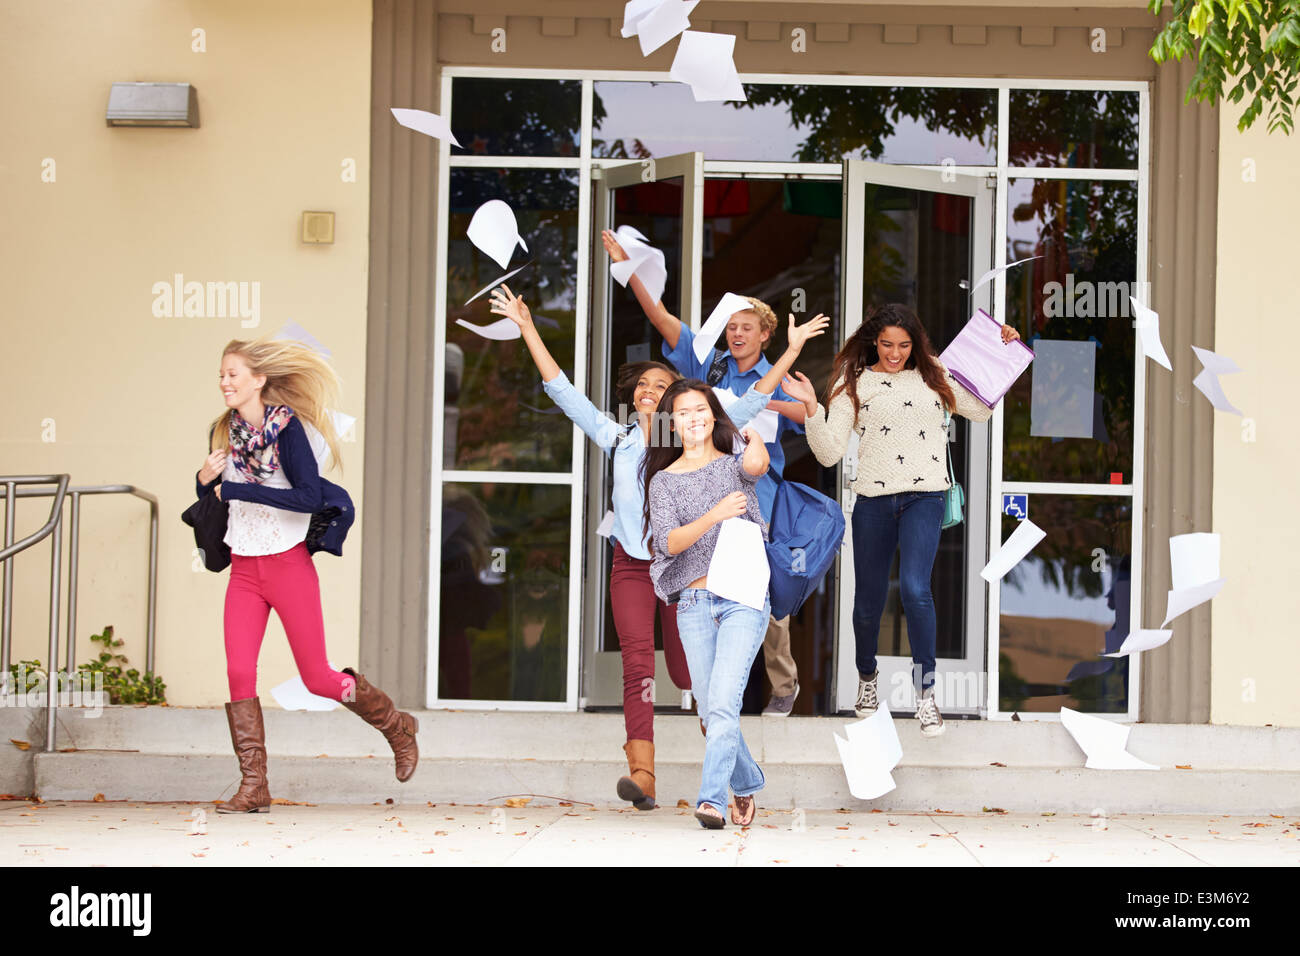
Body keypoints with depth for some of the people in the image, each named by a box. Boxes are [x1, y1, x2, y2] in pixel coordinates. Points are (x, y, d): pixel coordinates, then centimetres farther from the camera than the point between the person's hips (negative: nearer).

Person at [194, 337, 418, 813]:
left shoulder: (287, 427, -13)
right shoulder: (224, 432, 6)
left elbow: (310, 497, -24)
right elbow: (210, 498, 18)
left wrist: (236, 489, -23)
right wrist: (205, 479, -6)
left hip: (288, 564, -5)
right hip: (244, 570, 5)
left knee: (318, 679, 1)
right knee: (238, 672, -9)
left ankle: (398, 727, 26)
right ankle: (253, 787, -4)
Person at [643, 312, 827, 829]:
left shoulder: (735, 465, 7)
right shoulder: (664, 481, 10)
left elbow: (757, 463, -20)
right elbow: (668, 541, -6)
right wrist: (714, 515, -22)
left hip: (743, 597, -2)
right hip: (693, 604, 2)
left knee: (723, 702, -18)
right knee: (712, 710, 5)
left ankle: (712, 798, -22)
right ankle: (748, 785, 27)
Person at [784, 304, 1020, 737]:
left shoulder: (934, 377, 8)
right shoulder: (853, 385, 4)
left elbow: (982, 409, 16)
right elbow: (829, 453, -2)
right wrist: (812, 408, -15)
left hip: (924, 497, -1)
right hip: (873, 501, 1)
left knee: (914, 588, -20)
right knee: (868, 600, 10)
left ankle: (925, 693, -11)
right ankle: (867, 677, 37)